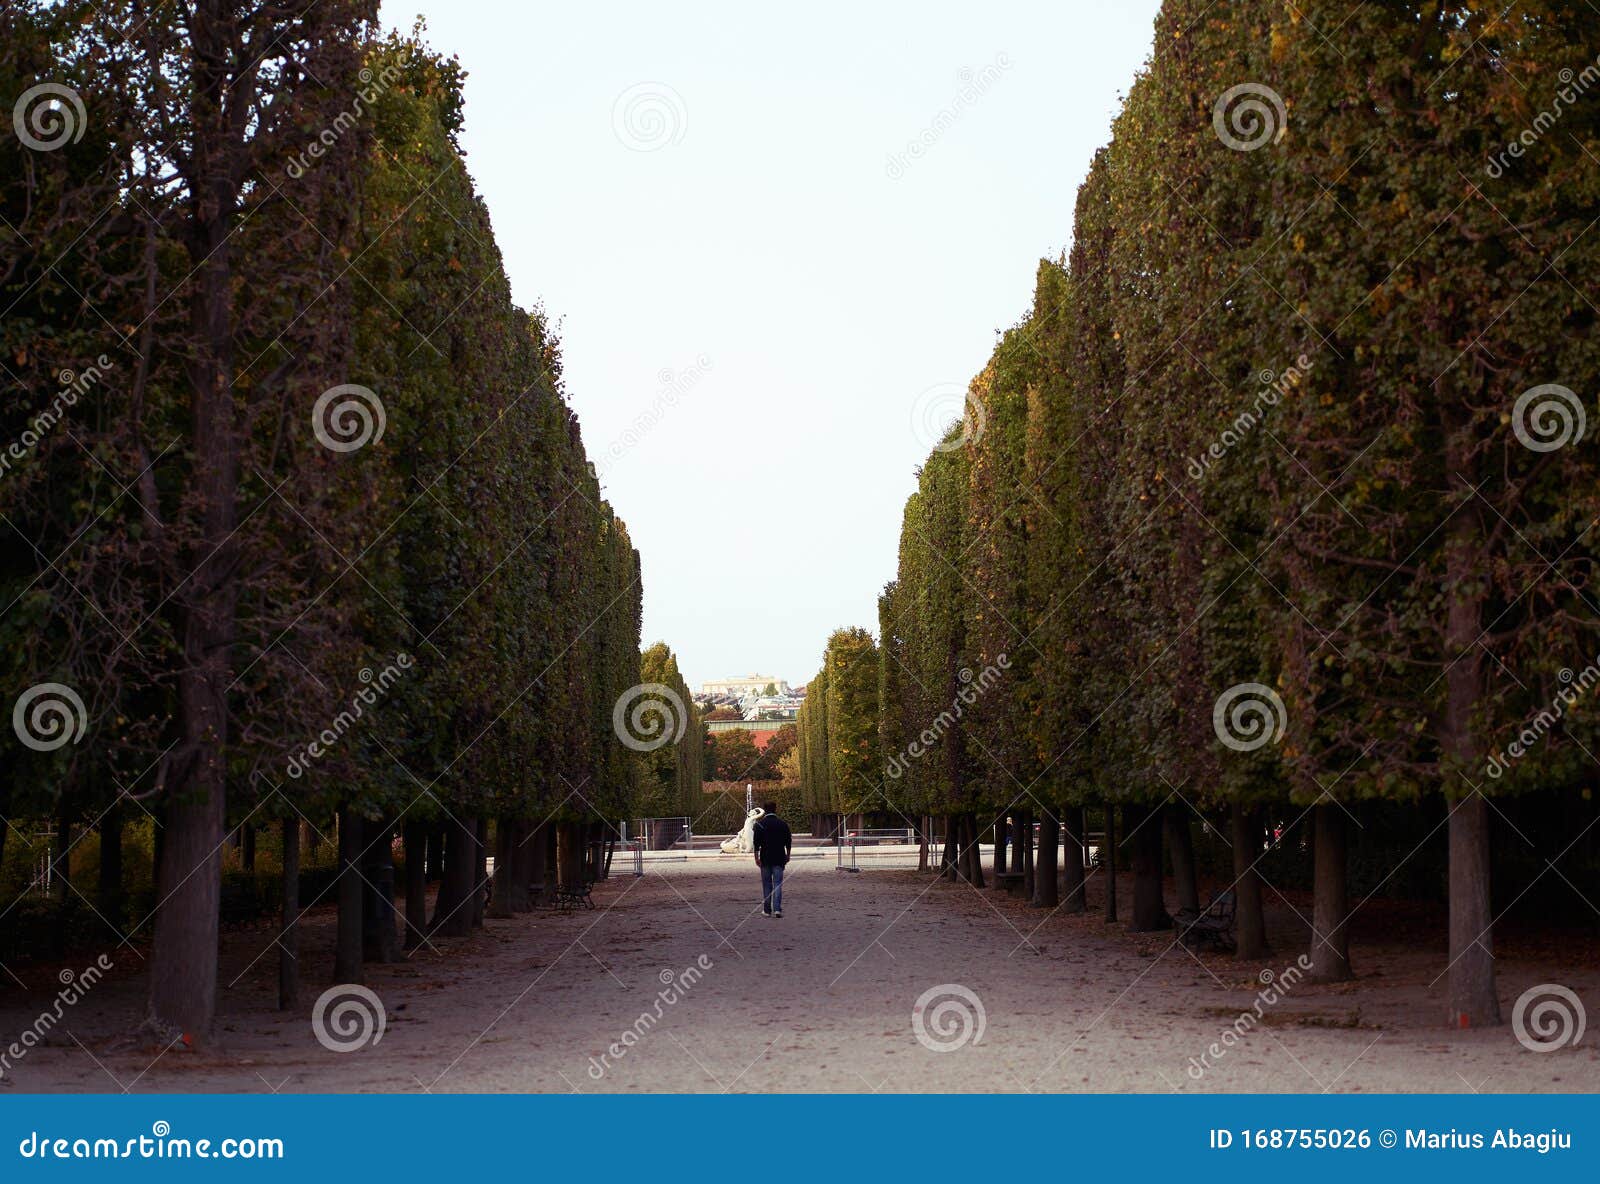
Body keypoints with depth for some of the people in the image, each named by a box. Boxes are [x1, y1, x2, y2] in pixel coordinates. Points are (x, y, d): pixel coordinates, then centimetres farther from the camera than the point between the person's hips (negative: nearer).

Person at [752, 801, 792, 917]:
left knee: (766, 884, 8)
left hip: (765, 859, -1)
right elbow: (788, 841, 7)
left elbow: (756, 842, -6)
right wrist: (788, 855, 18)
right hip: (779, 858, 1)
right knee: (778, 883, 1)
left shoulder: (760, 824, -3)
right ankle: (777, 909, -11)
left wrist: (756, 857, -3)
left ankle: (767, 910, 12)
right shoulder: (783, 824, 2)